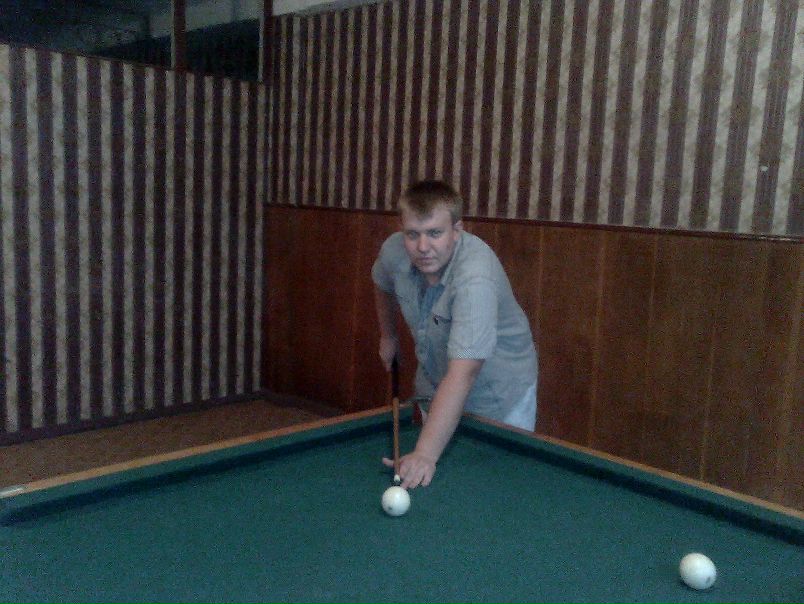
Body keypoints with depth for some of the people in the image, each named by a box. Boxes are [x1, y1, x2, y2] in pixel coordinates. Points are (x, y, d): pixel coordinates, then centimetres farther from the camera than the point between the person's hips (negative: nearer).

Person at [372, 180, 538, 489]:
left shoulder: (476, 278, -38)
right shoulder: (393, 251, -18)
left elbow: (462, 374, -46)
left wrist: (425, 454, -52)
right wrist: (388, 336, 19)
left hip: (498, 394, -5)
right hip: (434, 379, 5)